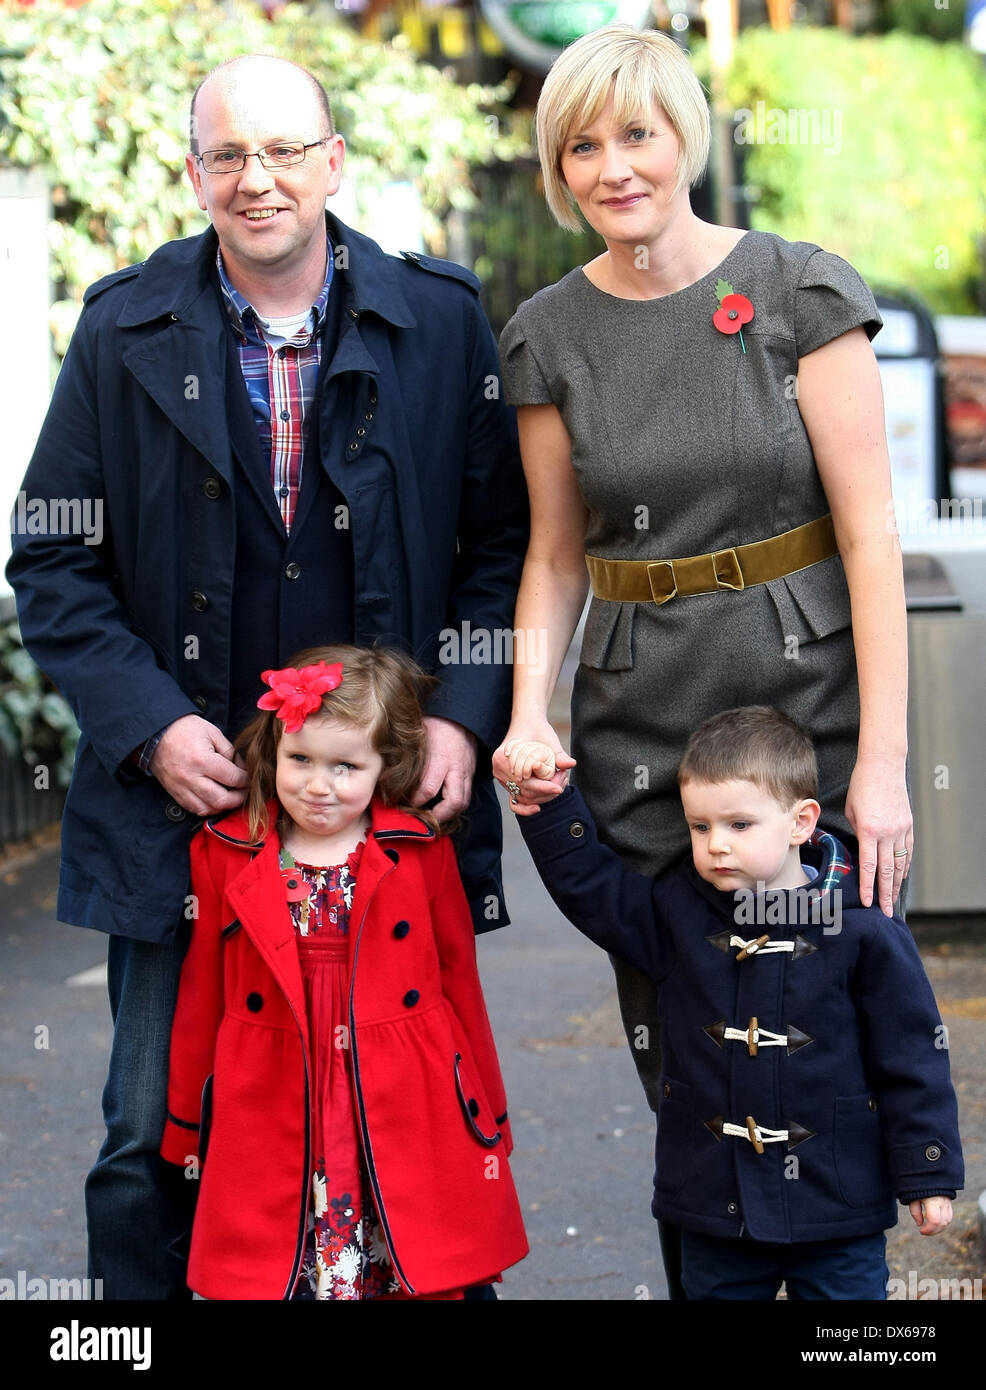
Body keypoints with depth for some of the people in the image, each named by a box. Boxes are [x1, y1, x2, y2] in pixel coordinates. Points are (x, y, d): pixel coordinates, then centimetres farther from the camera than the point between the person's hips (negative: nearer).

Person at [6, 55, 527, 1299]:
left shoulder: (438, 322, 3)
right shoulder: (126, 333, 3)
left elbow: (505, 542, 6)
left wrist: (463, 716, -7)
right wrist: (148, 727, -9)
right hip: (184, 797, 0)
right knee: (156, 1138, 5)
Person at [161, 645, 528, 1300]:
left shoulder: (424, 853, 2)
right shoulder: (223, 855, 3)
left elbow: (460, 983, 8)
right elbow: (200, 997, 9)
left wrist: (488, 1120, 10)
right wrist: (187, 1130, 13)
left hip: (408, 1120, 0)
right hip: (273, 1128, 0)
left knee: (425, 1281, -1)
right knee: (264, 1279, -2)